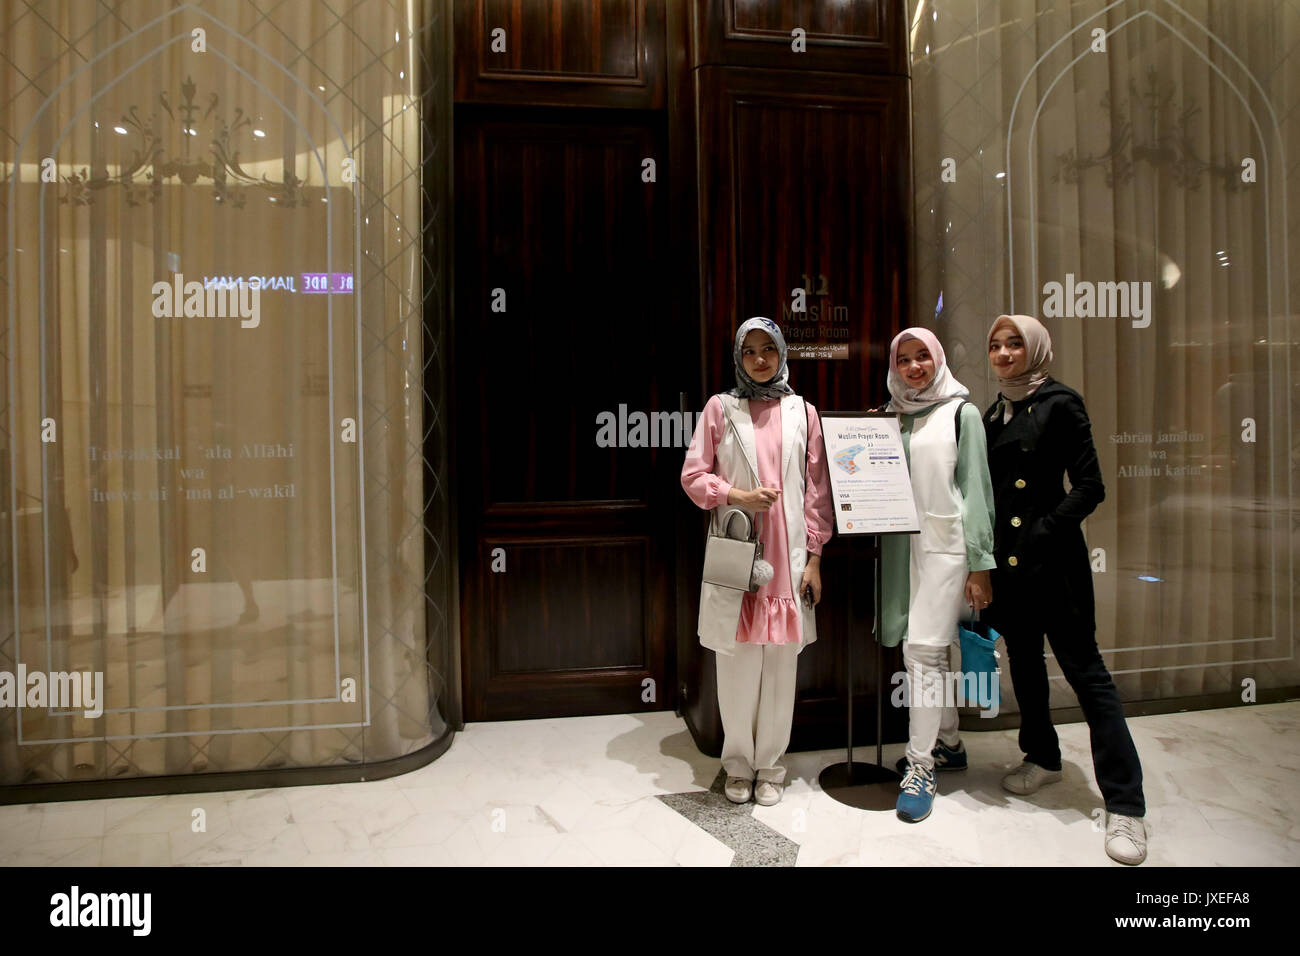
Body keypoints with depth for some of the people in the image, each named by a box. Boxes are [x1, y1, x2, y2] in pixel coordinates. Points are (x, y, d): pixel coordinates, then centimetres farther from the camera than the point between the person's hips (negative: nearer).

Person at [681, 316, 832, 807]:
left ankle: (770, 765, 23)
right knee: (737, 661, 1)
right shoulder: (719, 408, 5)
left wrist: (814, 556, 3)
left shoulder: (802, 411, 9)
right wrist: (736, 496, -14)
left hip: (787, 555, 2)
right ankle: (738, 764, 22)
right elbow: (693, 476, 3)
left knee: (781, 661, 6)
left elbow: (818, 487, 8)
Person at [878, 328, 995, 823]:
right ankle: (948, 744, 29)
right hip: (900, 545, 5)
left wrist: (980, 564, -8)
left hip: (944, 545, -5)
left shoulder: (961, 413, -1)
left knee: (922, 650, -8)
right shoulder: (889, 415, 12)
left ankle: (921, 765, 3)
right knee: (931, 651, 12)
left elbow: (976, 488, -5)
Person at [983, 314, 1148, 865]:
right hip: (1005, 559, 7)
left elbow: (1089, 487, -10)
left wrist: (1043, 533, -18)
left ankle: (1125, 804, 5)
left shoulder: (1059, 403, -6)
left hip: (1050, 557, -6)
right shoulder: (993, 414, 12)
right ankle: (1043, 758, 35)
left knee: (1084, 668, -4)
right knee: (1024, 659, 16)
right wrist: (985, 553, 6)